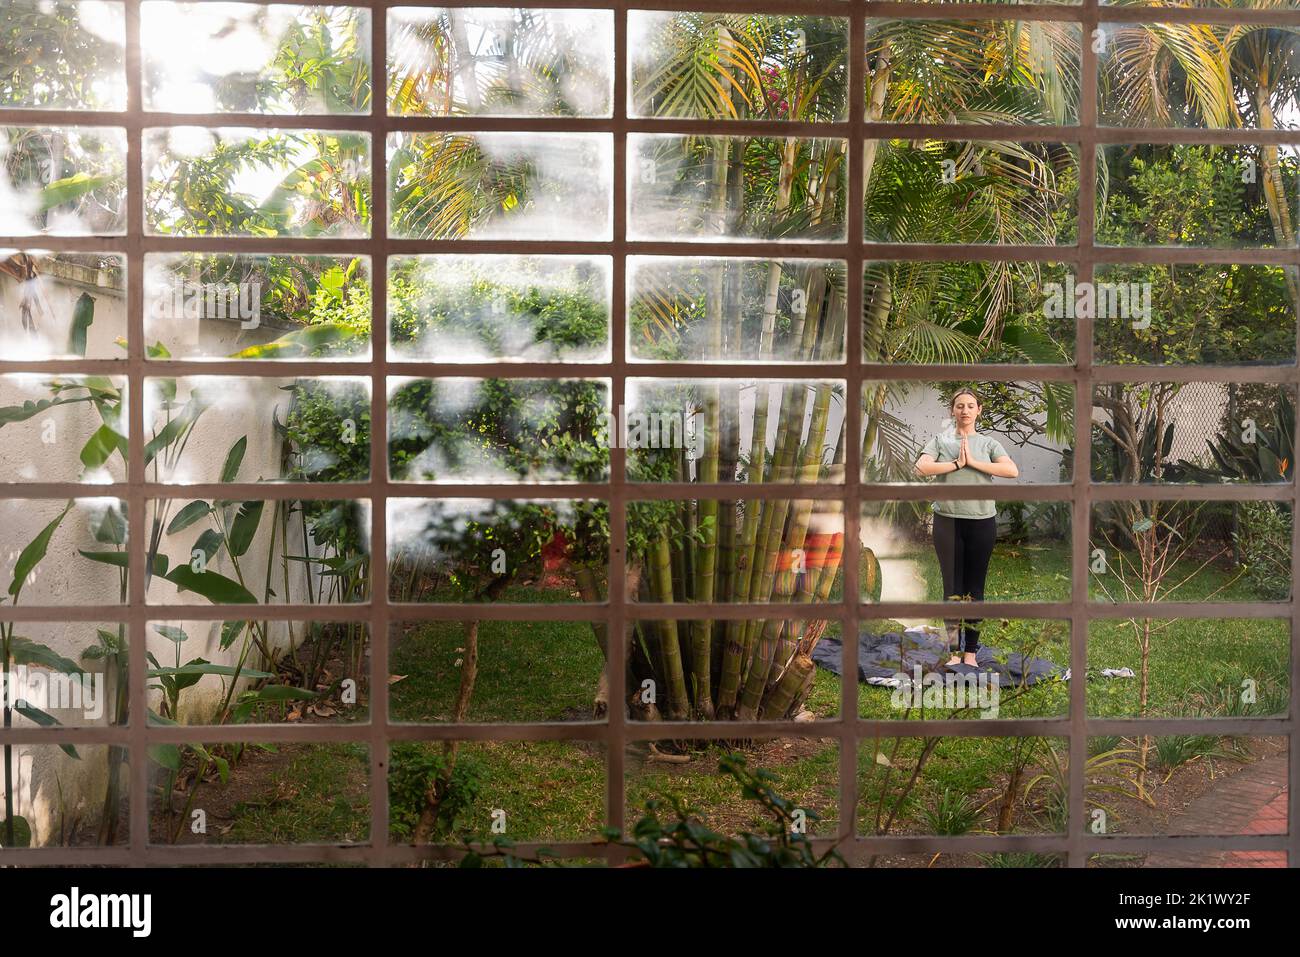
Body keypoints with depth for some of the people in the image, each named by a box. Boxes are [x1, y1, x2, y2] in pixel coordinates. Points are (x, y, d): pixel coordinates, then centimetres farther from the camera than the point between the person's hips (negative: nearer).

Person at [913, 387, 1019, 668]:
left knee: (975, 588, 5)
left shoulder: (988, 443, 9)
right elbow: (922, 467, -9)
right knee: (952, 587, 1)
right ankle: (954, 652, 6)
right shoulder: (940, 441, 9)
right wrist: (956, 464, -9)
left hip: (982, 521, 0)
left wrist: (973, 462, -10)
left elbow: (1012, 470, -9)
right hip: (947, 520, 0)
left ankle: (971, 652, 10)